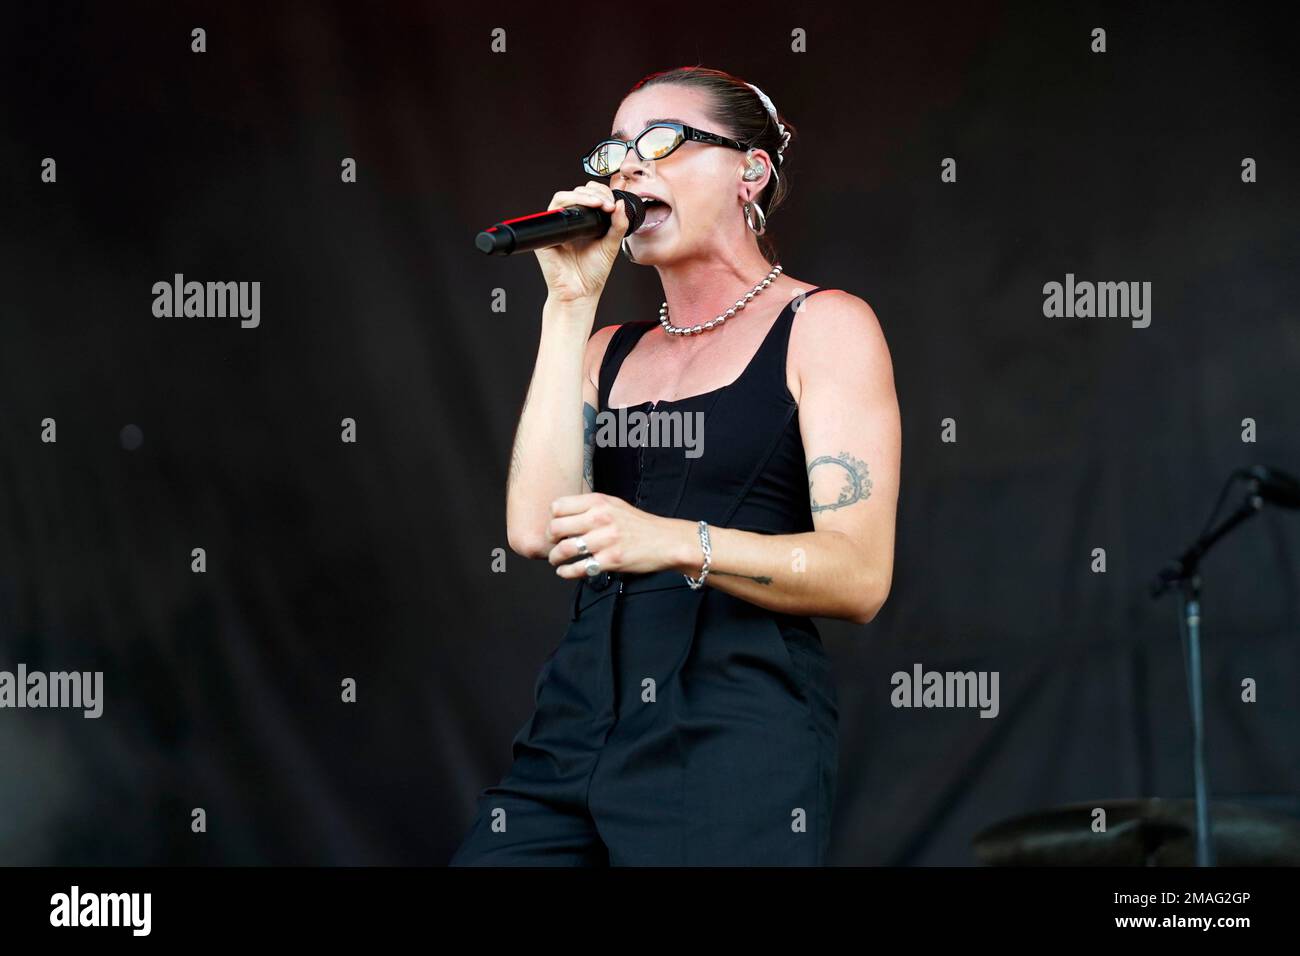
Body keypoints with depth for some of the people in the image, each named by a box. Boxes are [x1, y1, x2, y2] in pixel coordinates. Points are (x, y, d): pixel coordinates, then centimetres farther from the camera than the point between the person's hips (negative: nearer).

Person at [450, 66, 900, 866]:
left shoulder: (824, 325, 2)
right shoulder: (607, 352, 18)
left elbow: (860, 575, -9)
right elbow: (535, 528, 0)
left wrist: (678, 544, -25)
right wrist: (570, 304, 2)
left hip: (738, 732, -5)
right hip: (577, 724, 5)